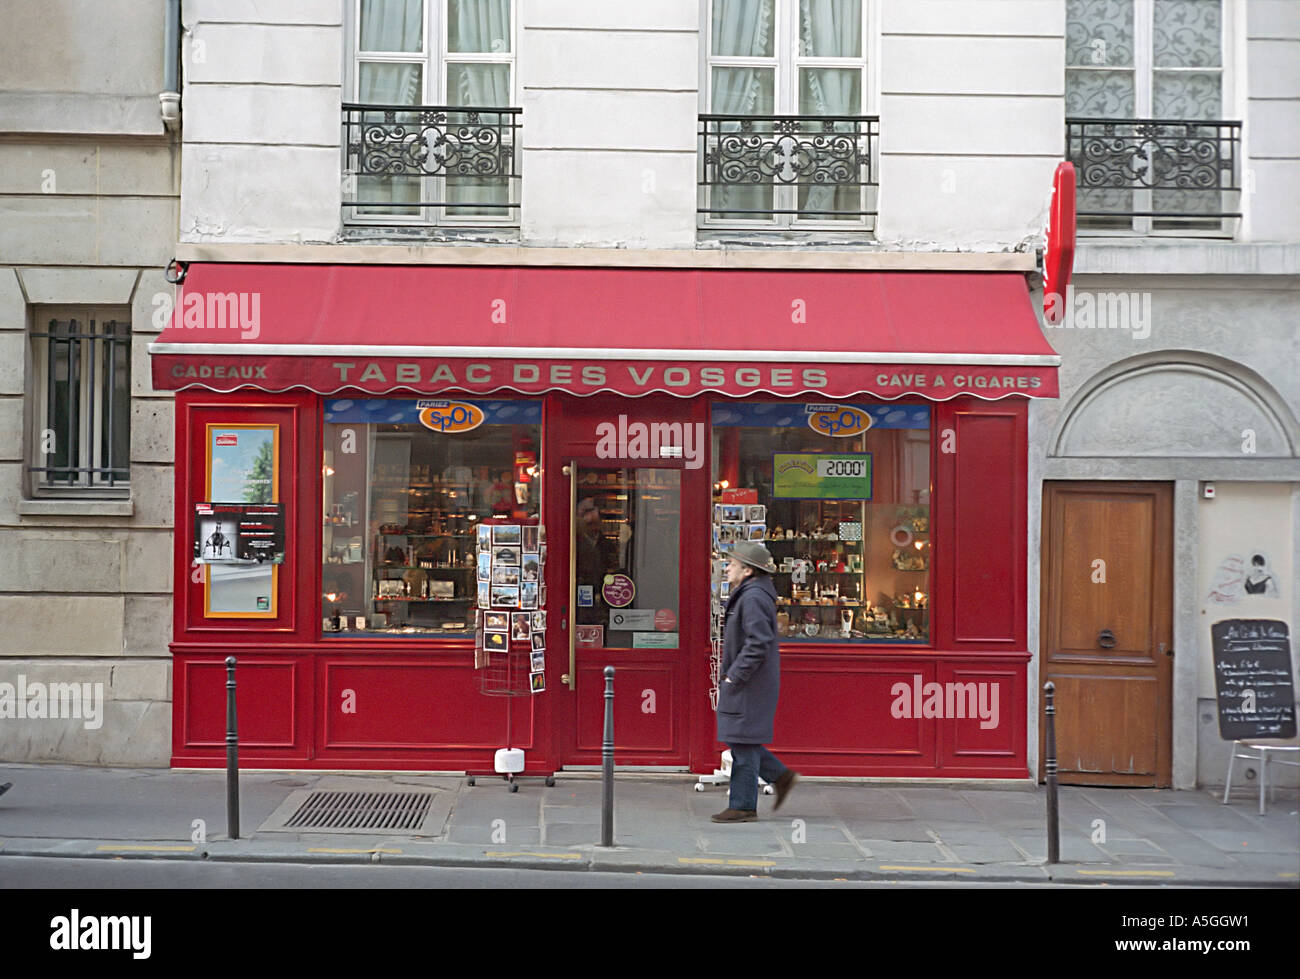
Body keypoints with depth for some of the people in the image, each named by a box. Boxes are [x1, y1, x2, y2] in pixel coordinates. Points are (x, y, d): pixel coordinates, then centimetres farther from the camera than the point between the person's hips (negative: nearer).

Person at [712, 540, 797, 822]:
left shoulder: (753, 598, -18)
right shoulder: (747, 595, 15)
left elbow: (759, 643, -26)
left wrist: (735, 676, -20)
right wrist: (731, 675, 18)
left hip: (749, 684, -10)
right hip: (742, 683, 10)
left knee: (743, 743, -3)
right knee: (737, 739, 16)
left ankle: (743, 807, 4)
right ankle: (781, 776, 22)